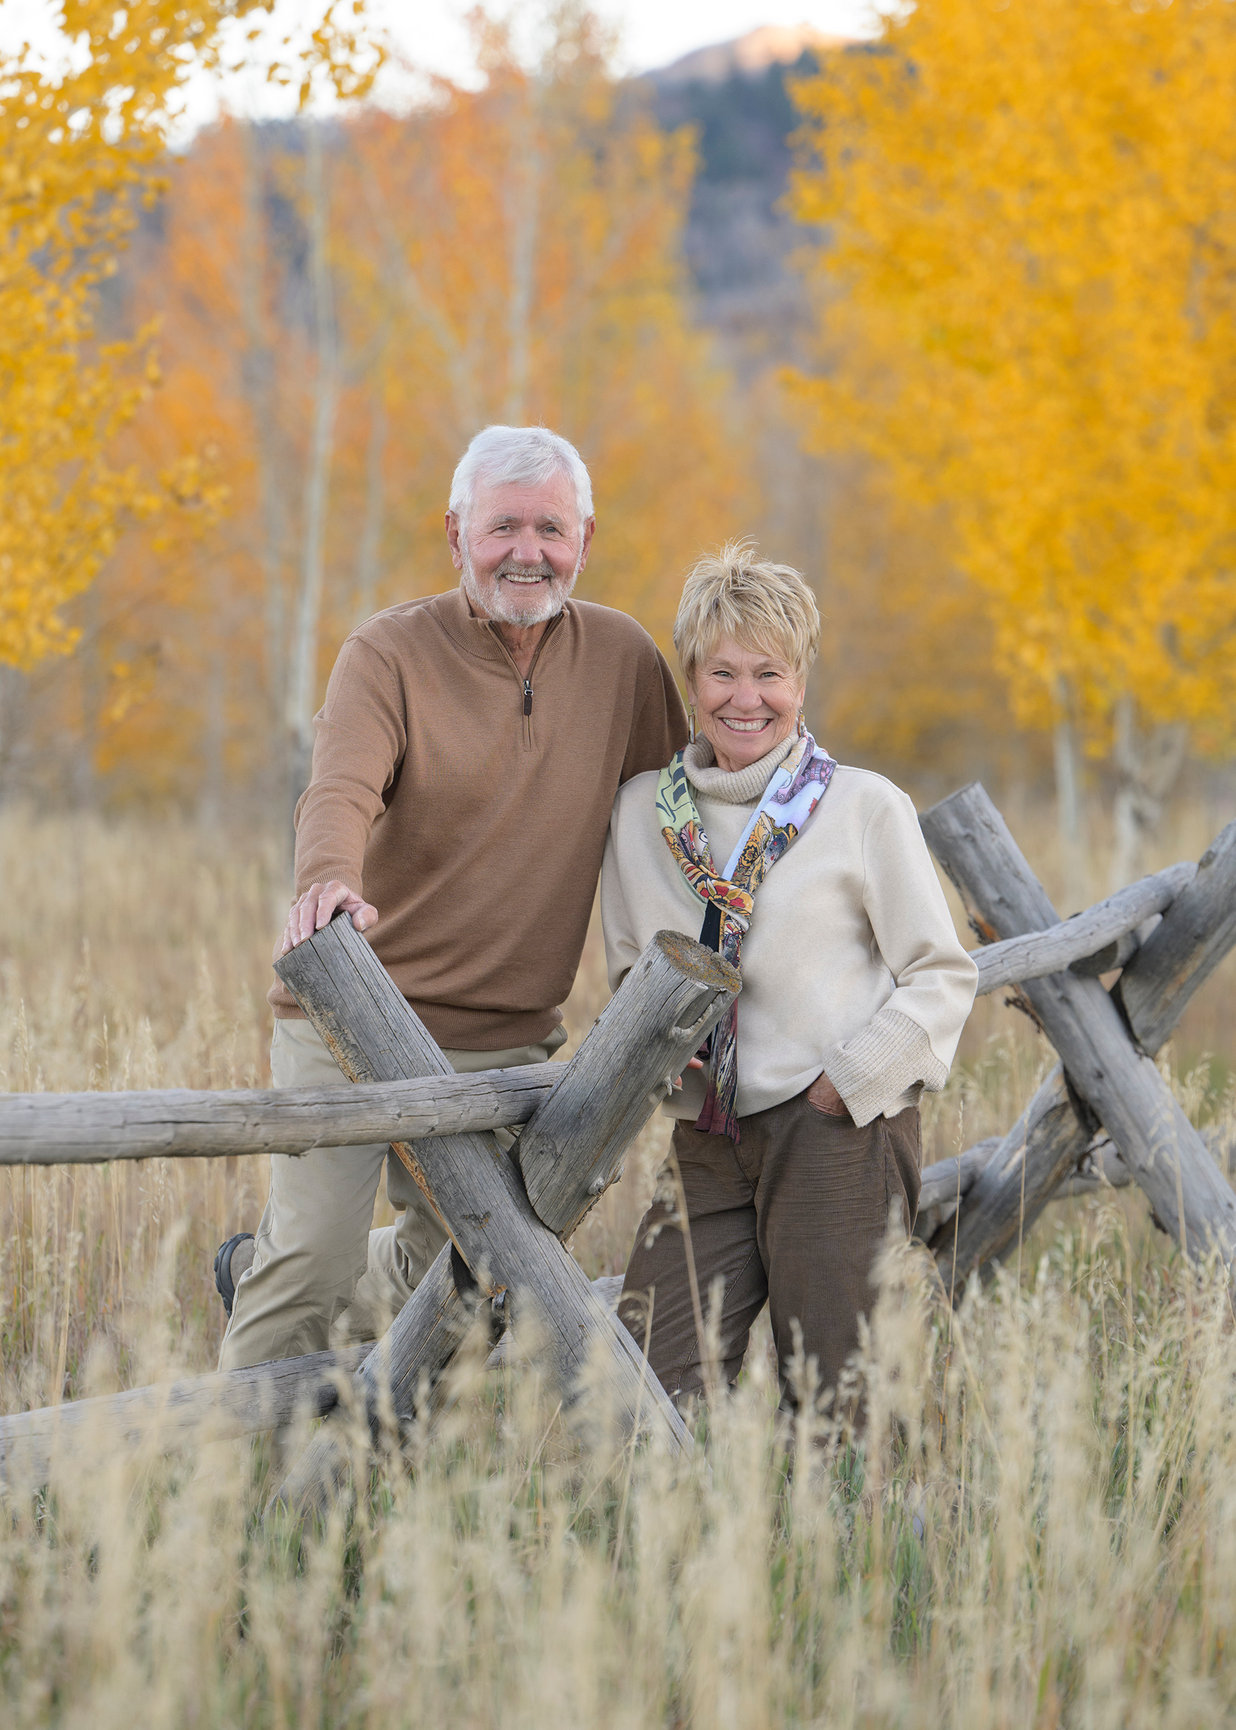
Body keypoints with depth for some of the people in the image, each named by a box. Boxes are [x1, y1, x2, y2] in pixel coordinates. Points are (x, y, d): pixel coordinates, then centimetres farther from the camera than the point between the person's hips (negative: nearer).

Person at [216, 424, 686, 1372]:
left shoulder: (623, 657, 3)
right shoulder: (389, 653, -8)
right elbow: (341, 792, -24)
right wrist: (328, 881, -46)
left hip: (505, 1043, 4)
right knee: (313, 1260, -11)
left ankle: (255, 1271, 40)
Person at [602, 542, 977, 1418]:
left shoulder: (866, 807, -1)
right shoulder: (641, 811, 9)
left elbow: (943, 975, 1)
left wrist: (851, 1077, -9)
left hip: (842, 1131, -4)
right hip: (708, 1141, 4)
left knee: (829, 1398, -4)